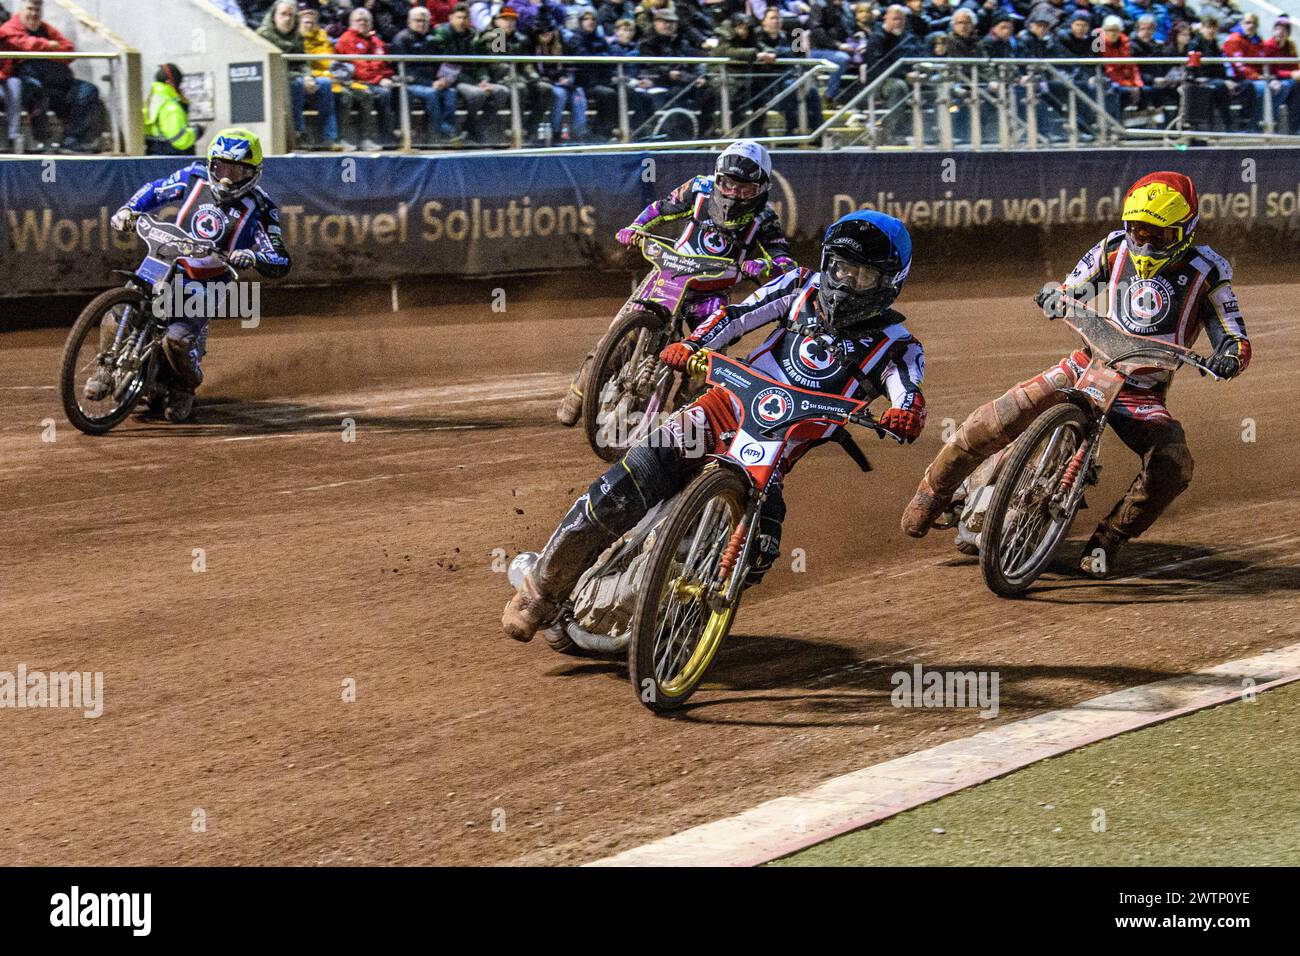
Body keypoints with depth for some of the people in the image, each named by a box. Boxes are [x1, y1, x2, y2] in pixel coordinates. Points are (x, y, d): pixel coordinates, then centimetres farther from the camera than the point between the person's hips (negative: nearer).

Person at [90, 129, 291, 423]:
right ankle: (109, 368, 17)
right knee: (115, 319, -15)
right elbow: (155, 189, 18)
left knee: (178, 337, -30)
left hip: (207, 286, -4)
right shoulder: (195, 177, 1)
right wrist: (128, 209, 0)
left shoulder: (258, 206, -8)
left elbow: (280, 263, -12)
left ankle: (185, 390, 1)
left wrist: (253, 258, -33)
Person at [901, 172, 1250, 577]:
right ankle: (934, 489, 0)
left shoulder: (1207, 274, -4)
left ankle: (1108, 539, -11)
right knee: (998, 419, -21)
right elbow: (1072, 290, 15)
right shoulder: (1115, 250, 4)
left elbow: (1236, 339, -2)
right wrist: (1054, 298, -10)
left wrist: (1229, 356, -27)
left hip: (1144, 394, -1)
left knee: (1174, 466, -29)